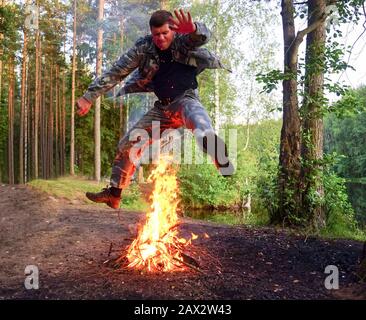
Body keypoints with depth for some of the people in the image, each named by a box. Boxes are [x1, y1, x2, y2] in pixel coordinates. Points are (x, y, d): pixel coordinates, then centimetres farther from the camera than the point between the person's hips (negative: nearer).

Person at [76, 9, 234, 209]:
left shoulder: (183, 40, -12)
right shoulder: (143, 48, -6)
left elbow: (203, 36, -33)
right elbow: (116, 73, -4)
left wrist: (193, 29, -58)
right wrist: (89, 97, -6)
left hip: (186, 99, -4)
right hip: (162, 108, 5)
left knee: (195, 115, -42)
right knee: (127, 144, 6)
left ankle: (222, 161, -67)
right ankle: (113, 194, 22)